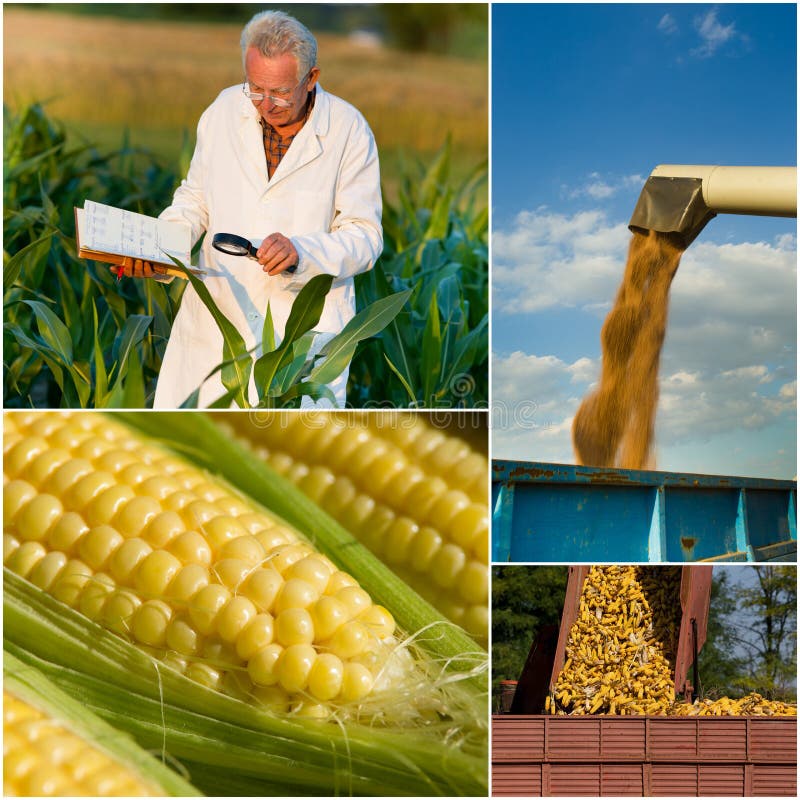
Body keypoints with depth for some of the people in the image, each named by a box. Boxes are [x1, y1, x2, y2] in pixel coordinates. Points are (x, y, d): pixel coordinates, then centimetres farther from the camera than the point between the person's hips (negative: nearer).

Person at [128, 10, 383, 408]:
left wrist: (300, 252, -25)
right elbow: (196, 197, 14)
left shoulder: (348, 130, -7)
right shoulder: (225, 109, 3)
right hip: (216, 312, 3)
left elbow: (365, 236, -6)